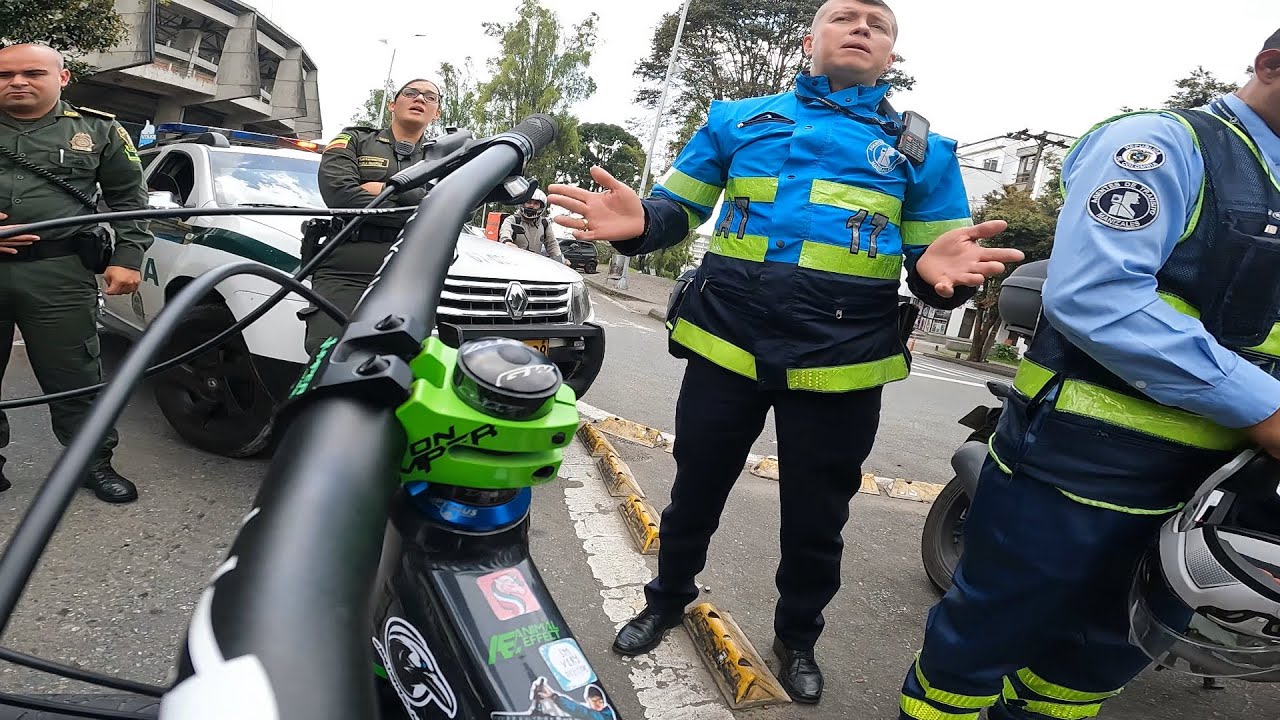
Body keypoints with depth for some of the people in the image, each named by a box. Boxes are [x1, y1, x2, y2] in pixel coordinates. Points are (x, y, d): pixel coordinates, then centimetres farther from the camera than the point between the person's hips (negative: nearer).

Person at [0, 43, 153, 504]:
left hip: (59, 274, -2)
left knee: (74, 378, 1)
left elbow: (129, 198, 11)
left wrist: (127, 257, 0)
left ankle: (95, 463, 11)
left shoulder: (98, 131, 11)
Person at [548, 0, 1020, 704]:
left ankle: (797, 637, 39)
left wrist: (938, 270, -19)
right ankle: (667, 600, 44)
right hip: (726, 343, 1)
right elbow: (678, 206, 10)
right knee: (695, 492, 17)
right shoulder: (737, 119, 9)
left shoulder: (923, 149, 8)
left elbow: (932, 259, 7)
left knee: (815, 519, 13)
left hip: (840, 361, 0)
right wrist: (637, 222, -15)